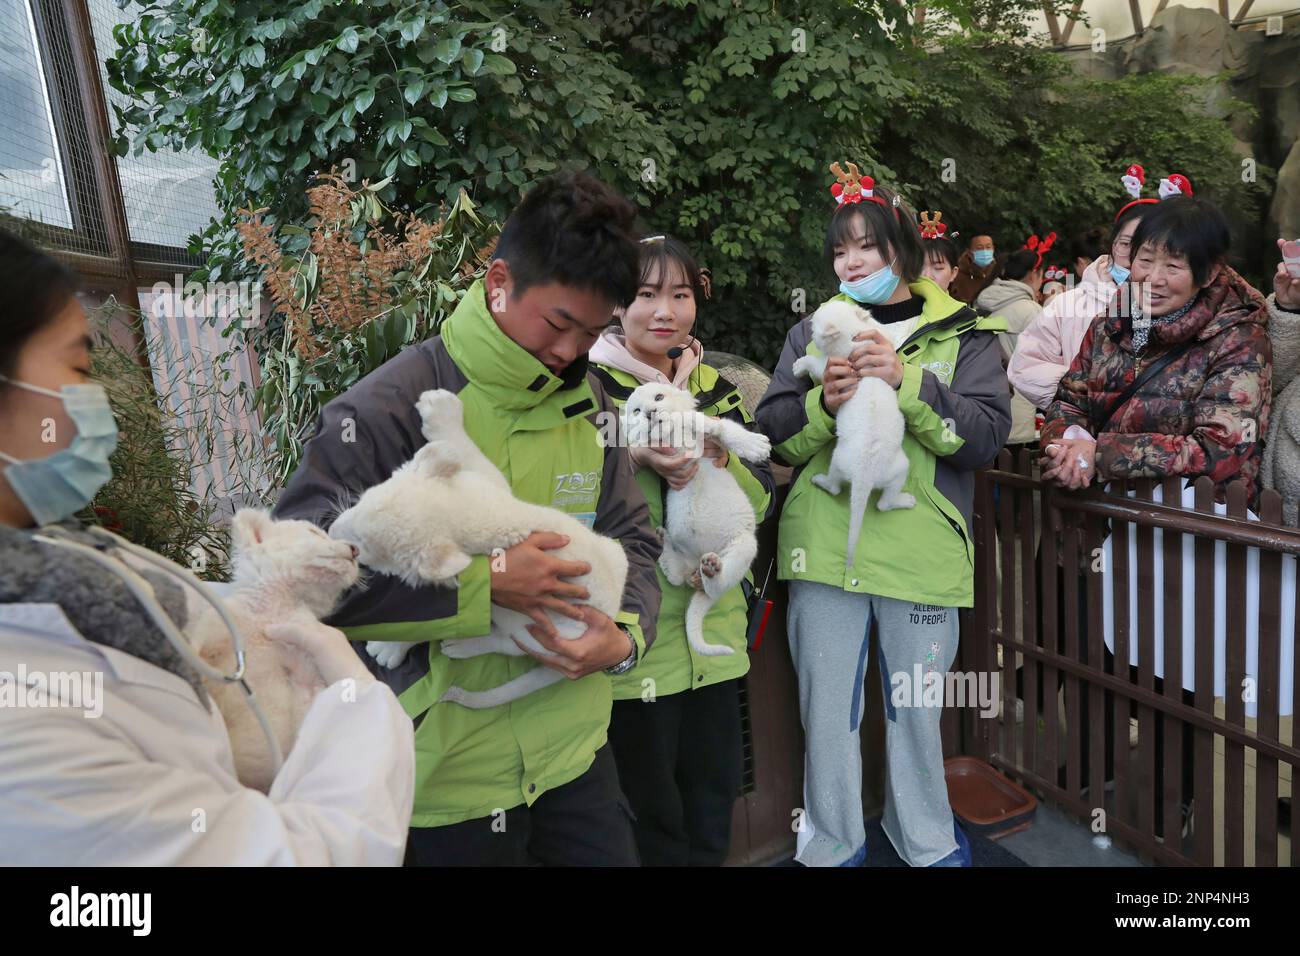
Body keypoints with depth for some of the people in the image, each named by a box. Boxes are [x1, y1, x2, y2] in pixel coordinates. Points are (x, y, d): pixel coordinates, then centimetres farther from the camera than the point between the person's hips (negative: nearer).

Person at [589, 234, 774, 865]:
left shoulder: (713, 386, 8)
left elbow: (759, 501, 3)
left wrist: (719, 463, -16)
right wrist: (640, 458, -27)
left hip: (712, 624, 5)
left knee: (714, 793, 18)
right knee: (651, 812, 10)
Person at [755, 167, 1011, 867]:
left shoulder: (962, 335, 5)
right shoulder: (814, 332, 11)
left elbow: (987, 434, -8)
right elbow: (775, 438, 3)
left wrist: (907, 381, -20)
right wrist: (824, 403, -17)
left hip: (920, 548, -1)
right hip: (825, 545, 2)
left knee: (917, 708, 13)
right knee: (827, 707, 10)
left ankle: (927, 841, 36)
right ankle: (832, 845, 30)